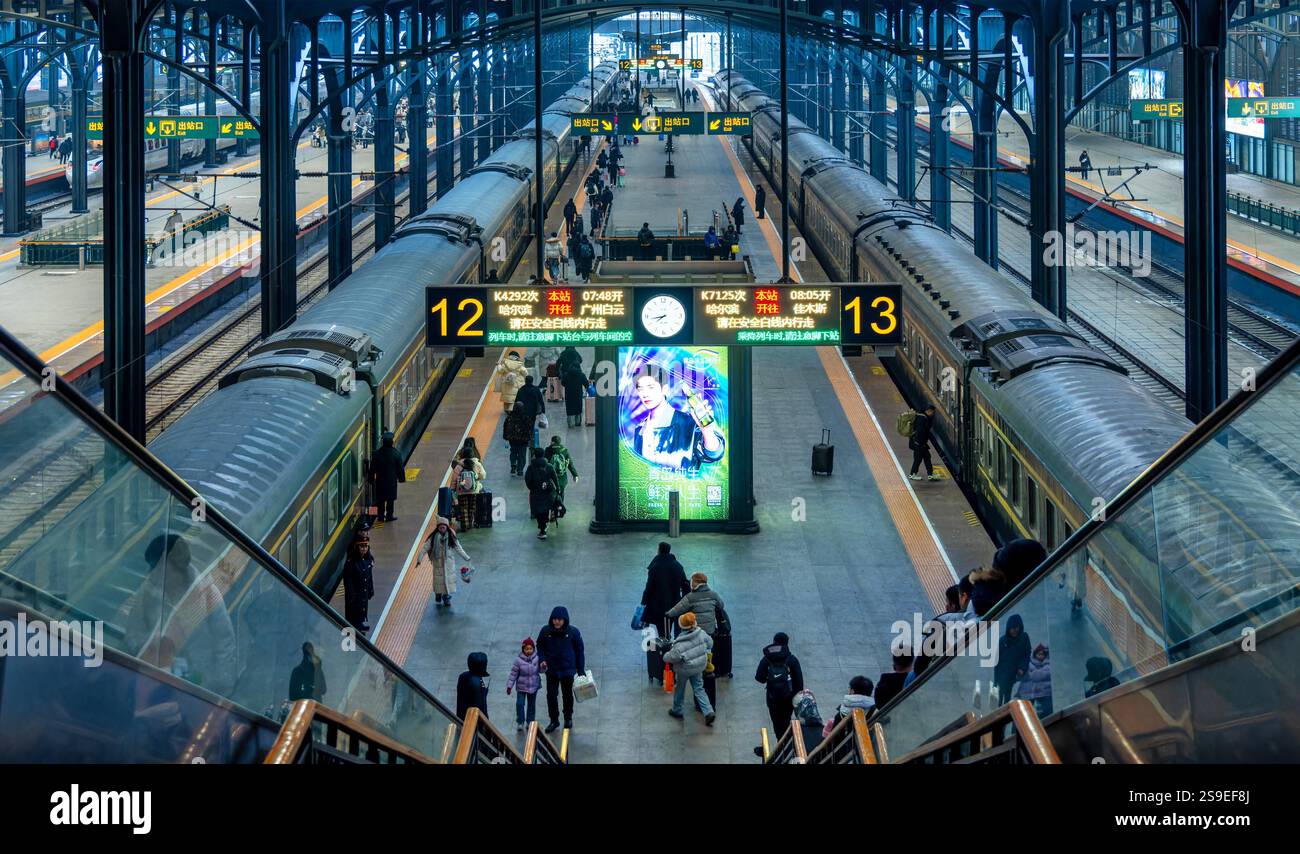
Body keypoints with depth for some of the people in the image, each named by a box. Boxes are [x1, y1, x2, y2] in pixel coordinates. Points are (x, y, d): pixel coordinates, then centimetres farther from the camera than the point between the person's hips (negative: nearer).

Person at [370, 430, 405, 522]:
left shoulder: (377, 453, -8)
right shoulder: (396, 453, -13)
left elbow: (373, 468, -1)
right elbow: (400, 467, -6)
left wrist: (372, 478, 10)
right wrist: (401, 478, 6)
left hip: (380, 480, 2)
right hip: (392, 480, -2)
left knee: (380, 499, 12)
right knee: (391, 499, 8)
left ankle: (381, 516, 17)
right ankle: (389, 516, 11)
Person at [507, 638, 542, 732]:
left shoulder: (537, 658, -9)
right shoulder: (519, 660, -14)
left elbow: (540, 670, 1)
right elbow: (513, 673, -7)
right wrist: (509, 686, -5)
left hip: (534, 685, 2)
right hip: (522, 686, -2)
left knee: (531, 704, 12)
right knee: (520, 704, -6)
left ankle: (530, 722, 27)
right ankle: (520, 722, 8)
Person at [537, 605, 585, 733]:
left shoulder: (573, 632, -12)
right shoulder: (546, 631, -9)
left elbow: (580, 651, -3)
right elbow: (540, 646, 7)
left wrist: (581, 670, -1)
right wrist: (542, 659, -10)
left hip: (568, 669, -1)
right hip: (551, 670, 1)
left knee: (568, 695, 15)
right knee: (551, 695, 2)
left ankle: (568, 718, 34)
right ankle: (554, 720, 18)